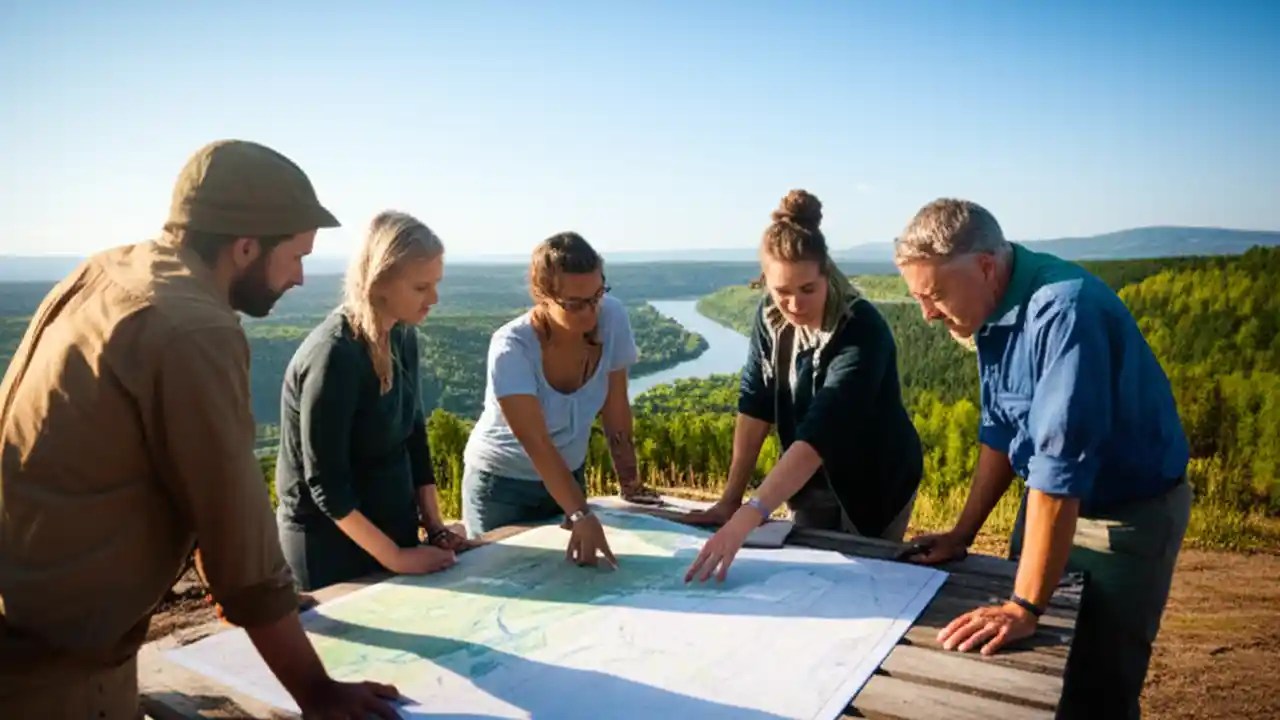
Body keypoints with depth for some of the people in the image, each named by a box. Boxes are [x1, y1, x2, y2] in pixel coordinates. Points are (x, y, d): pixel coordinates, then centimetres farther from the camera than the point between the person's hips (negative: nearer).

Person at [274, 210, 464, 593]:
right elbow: (325, 483, -22)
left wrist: (434, 526, 1)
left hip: (392, 527, 7)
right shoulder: (333, 355, -25)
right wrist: (395, 558, -17)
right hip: (329, 543, -7)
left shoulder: (403, 336, -3)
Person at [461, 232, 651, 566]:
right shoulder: (511, 348, -30)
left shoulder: (613, 319, -18)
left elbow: (615, 410, -7)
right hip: (502, 482, -4)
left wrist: (631, 483, -3)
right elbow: (537, 444, -36)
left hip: (568, 474, 4)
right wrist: (581, 515, -46)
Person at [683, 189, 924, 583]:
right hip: (812, 484, 5)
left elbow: (819, 432, -42)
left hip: (873, 484, -5)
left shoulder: (862, 330, -32)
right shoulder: (771, 315, -13)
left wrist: (747, 516, -51)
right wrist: (730, 498, -16)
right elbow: (755, 404, -12)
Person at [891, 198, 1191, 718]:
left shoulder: (1065, 311, -30)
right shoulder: (995, 307, -3)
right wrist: (962, 534, 6)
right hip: (1046, 502, 8)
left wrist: (1023, 607, -32)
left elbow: (1061, 465, -34)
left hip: (1129, 516, -7)